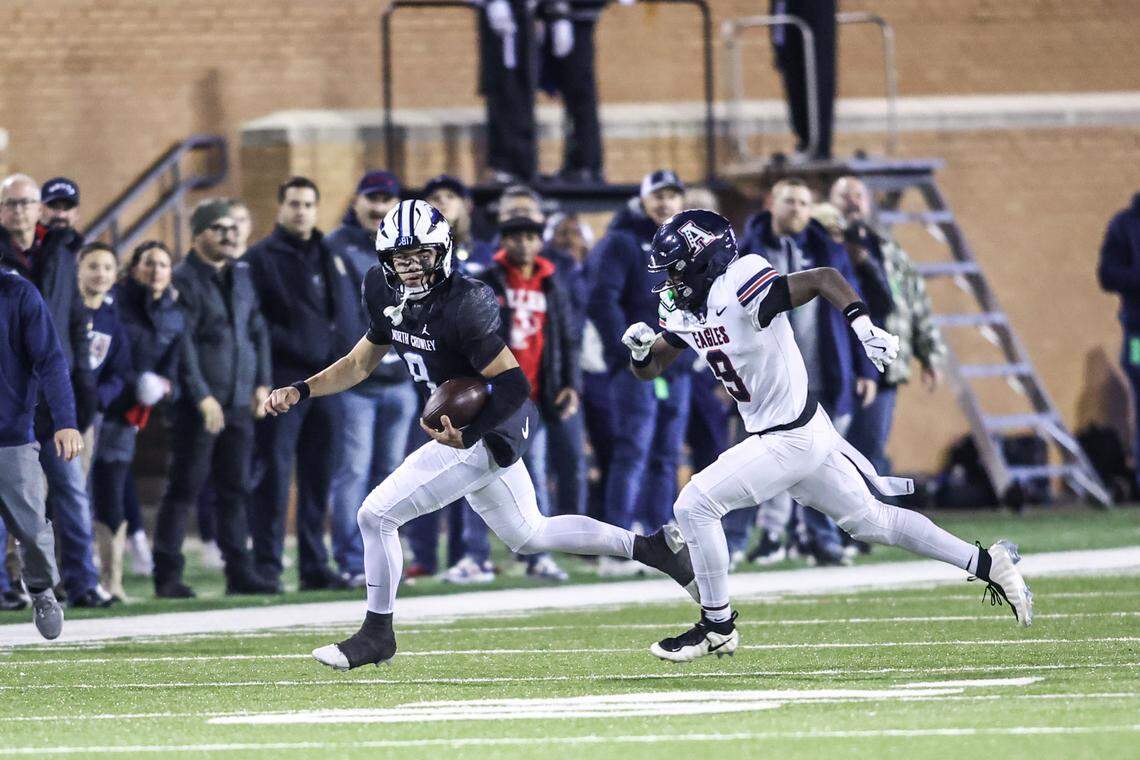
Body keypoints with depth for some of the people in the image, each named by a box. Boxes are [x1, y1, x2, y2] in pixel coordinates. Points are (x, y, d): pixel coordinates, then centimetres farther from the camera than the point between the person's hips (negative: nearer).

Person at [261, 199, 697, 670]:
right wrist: (299, 392, 2)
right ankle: (647, 547, 31)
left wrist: (466, 436, -39)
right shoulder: (388, 296, 0)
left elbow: (514, 385, -26)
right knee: (528, 535, 24)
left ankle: (377, 633, 5)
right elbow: (360, 363, 14)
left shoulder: (461, 306, -25)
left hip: (485, 435, -9)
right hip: (464, 430, 9)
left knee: (376, 515, -10)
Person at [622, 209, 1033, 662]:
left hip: (791, 438, -10)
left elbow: (824, 278, -27)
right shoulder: (684, 310, 6)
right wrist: (640, 349, -8)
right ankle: (987, 564, 25)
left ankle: (717, 626, 0)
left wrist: (863, 327, -41)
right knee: (868, 519, 18)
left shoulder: (738, 293, -22)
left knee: (695, 505, -11)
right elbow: (650, 368, 15)